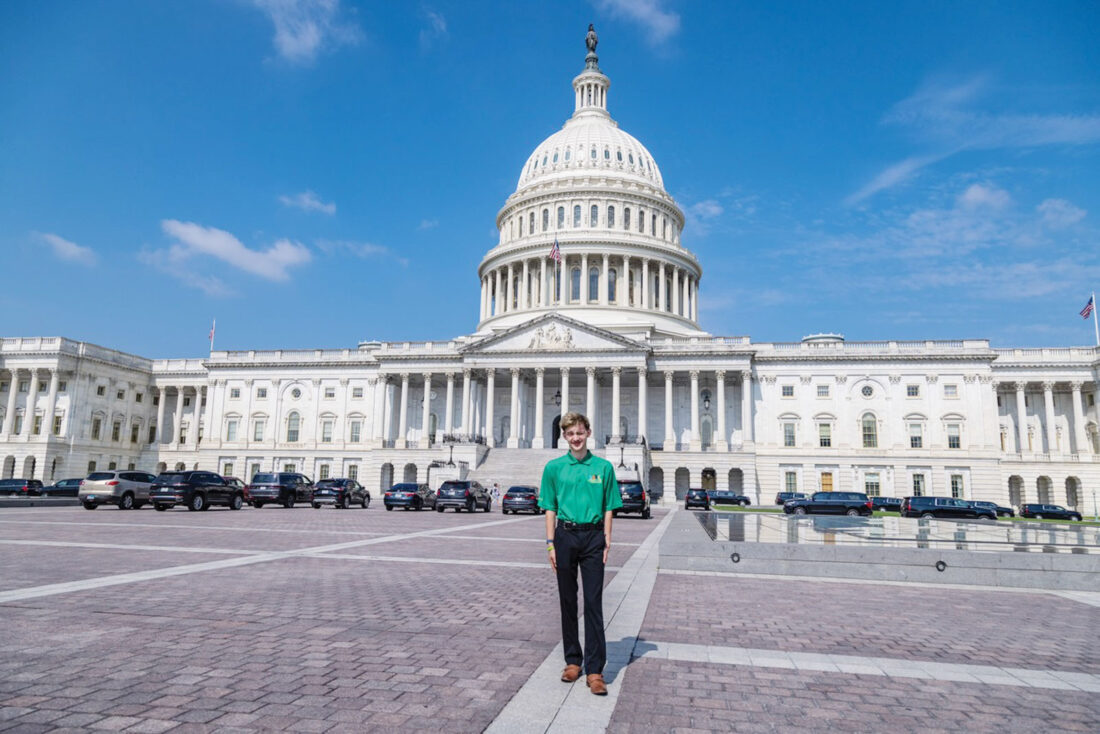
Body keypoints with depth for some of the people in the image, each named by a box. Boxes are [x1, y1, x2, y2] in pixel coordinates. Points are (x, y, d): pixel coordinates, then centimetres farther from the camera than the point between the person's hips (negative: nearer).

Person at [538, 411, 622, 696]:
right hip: (565, 536, 1)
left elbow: (608, 509, 5)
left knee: (593, 602, -2)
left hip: (593, 536, -1)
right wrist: (551, 543, 0)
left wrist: (607, 543, -1)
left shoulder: (603, 467, 2)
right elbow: (550, 509, 6)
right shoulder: (554, 467, 4)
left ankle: (594, 669, 3)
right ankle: (573, 660, 25)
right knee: (568, 601, 11)